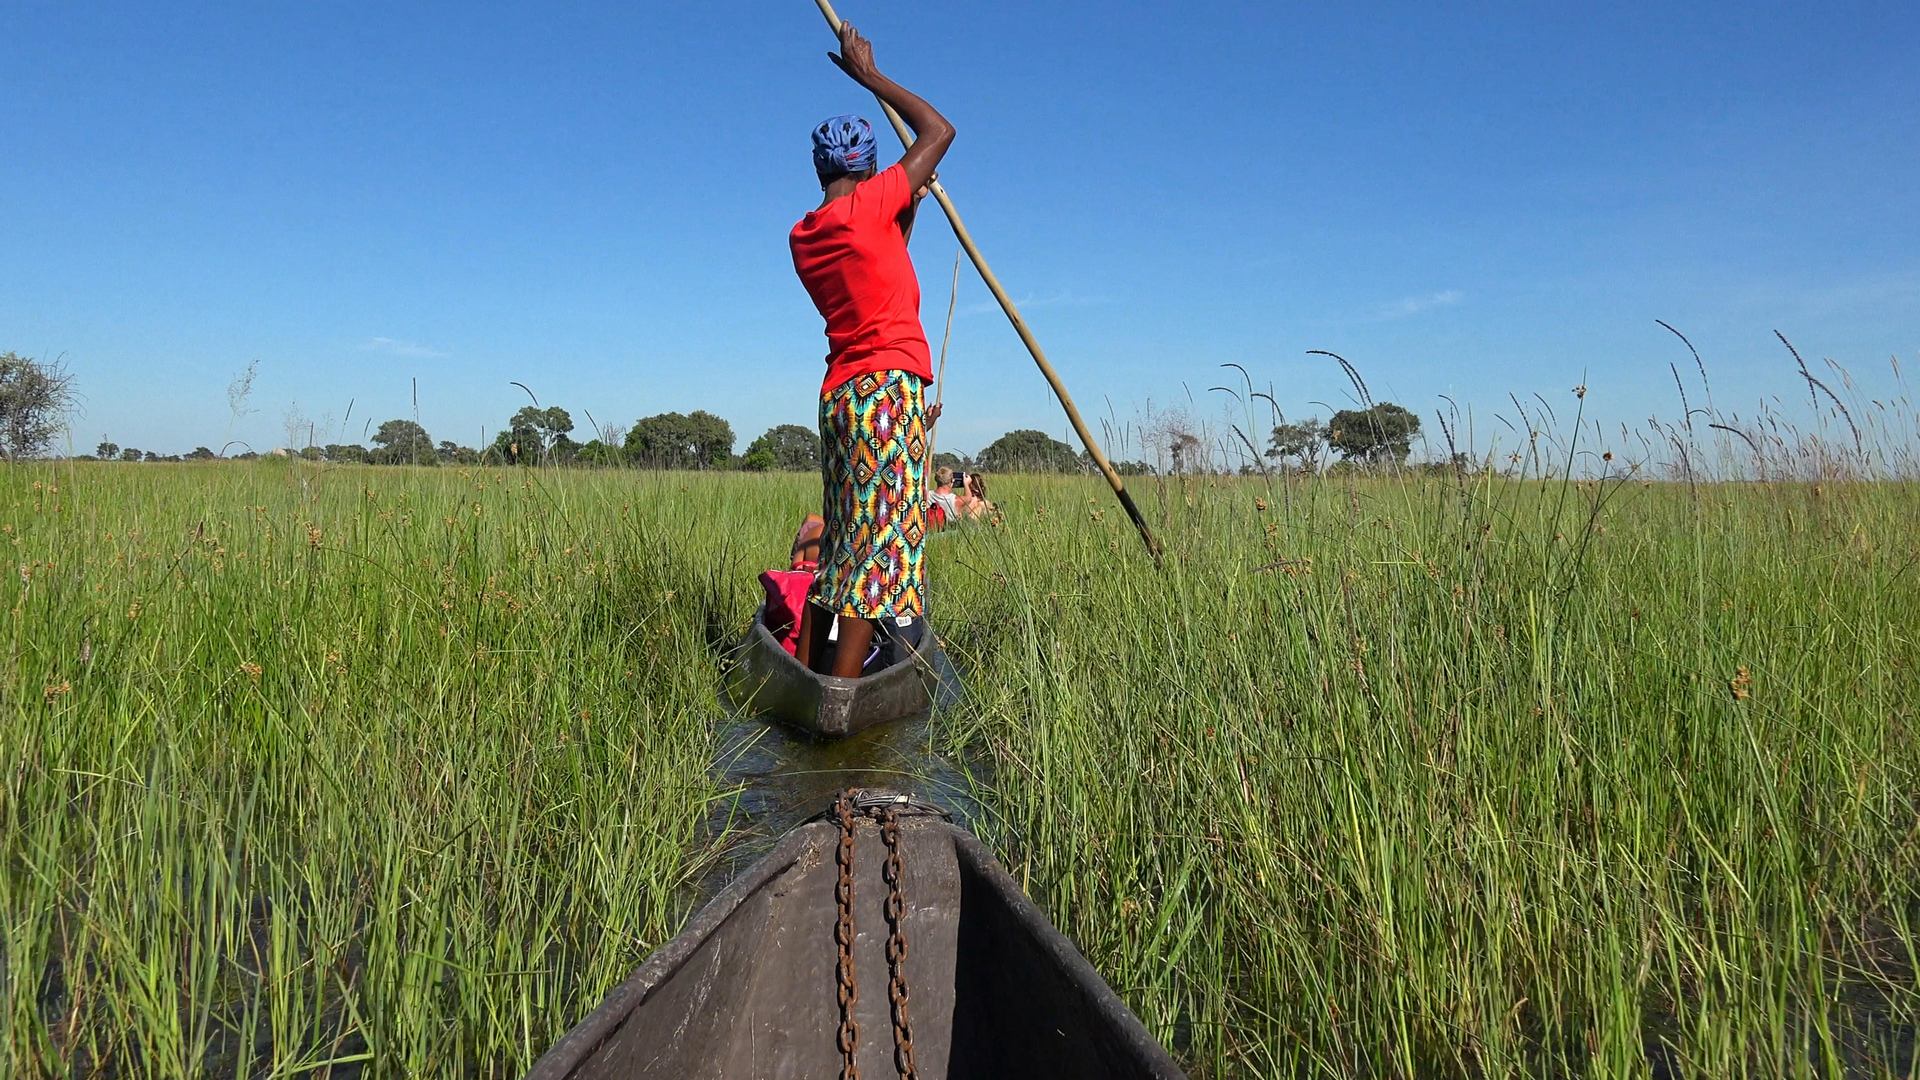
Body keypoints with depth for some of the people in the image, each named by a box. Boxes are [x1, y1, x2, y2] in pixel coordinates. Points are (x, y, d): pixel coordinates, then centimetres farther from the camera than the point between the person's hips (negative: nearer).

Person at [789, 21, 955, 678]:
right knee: (880, 548, -9)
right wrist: (868, 75, 12)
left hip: (839, 395, 8)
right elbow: (939, 132, 4)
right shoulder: (869, 206, -6)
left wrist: (907, 212, 29)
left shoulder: (802, 237, 15)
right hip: (888, 389, -8)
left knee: (840, 552, 10)